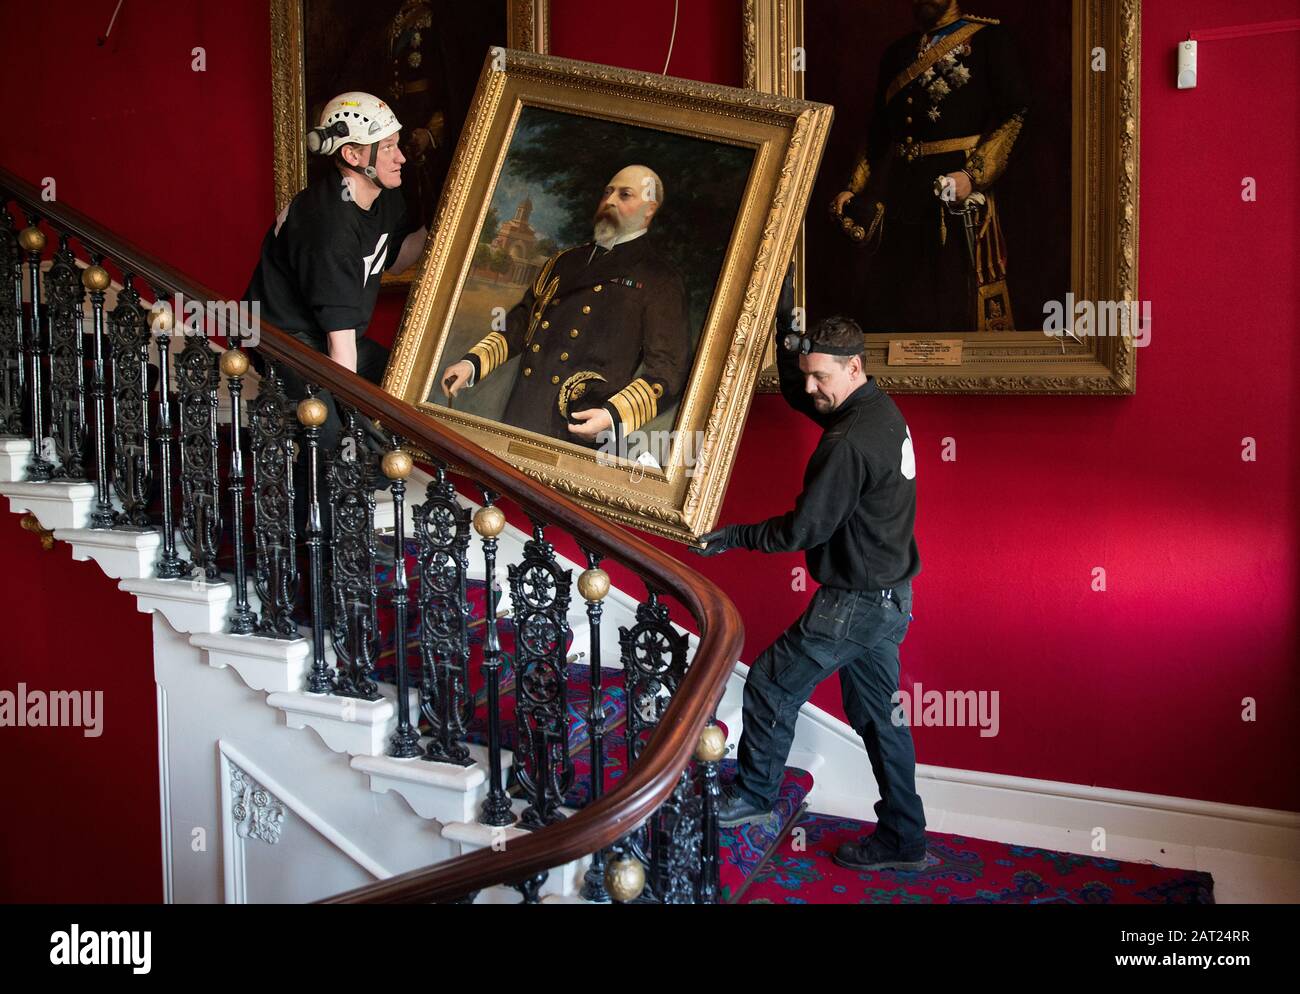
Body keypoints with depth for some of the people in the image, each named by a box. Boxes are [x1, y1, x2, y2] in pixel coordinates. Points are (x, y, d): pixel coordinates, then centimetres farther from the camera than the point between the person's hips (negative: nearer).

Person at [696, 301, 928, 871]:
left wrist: (732, 537, -9)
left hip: (854, 603, -10)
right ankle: (902, 840, 22)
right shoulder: (882, 412, 6)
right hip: (888, 597, 10)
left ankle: (754, 796, 23)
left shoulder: (849, 443, -24)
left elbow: (805, 528, -21)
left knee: (770, 685, 6)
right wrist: (786, 325, 8)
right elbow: (797, 394, 18)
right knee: (877, 713, 15)